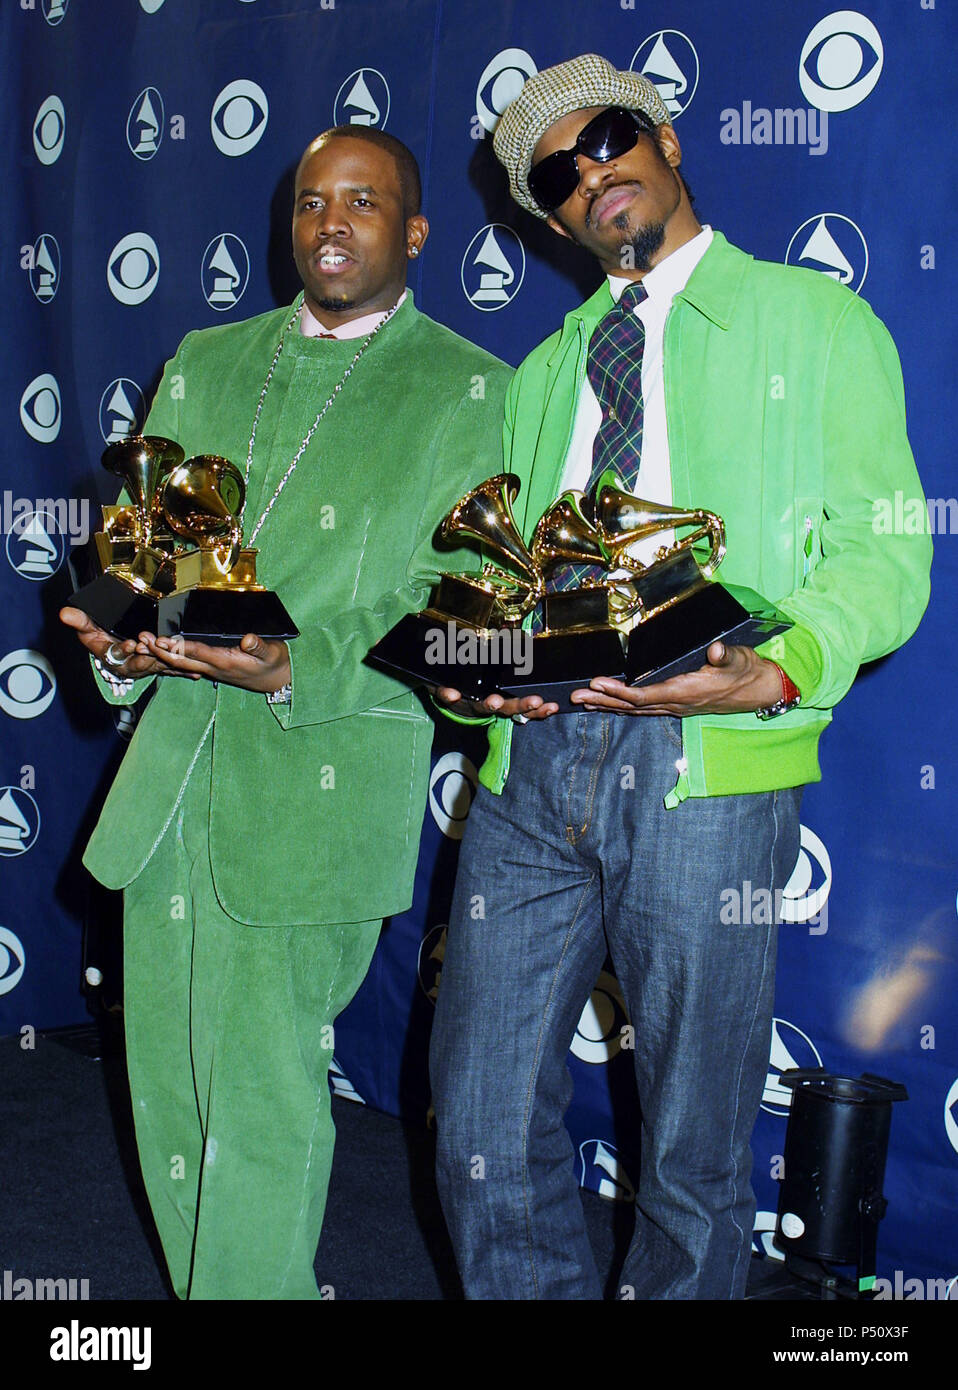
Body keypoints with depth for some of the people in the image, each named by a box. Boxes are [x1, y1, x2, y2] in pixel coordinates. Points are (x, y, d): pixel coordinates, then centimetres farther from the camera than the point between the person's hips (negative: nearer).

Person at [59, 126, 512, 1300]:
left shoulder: (469, 392, 0)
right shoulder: (204, 363, 16)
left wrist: (298, 671, -21)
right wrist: (124, 647, -7)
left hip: (321, 796, -5)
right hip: (171, 776, 5)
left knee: (261, 1105, -1)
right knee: (169, 1099, 12)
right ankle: (211, 1285, 32)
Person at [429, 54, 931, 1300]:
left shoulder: (816, 323, 7)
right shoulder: (539, 374, 22)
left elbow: (882, 553, -2)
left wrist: (780, 668, -23)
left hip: (708, 765, -4)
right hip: (532, 757, 5)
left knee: (692, 1161, 6)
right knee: (485, 1138, 7)